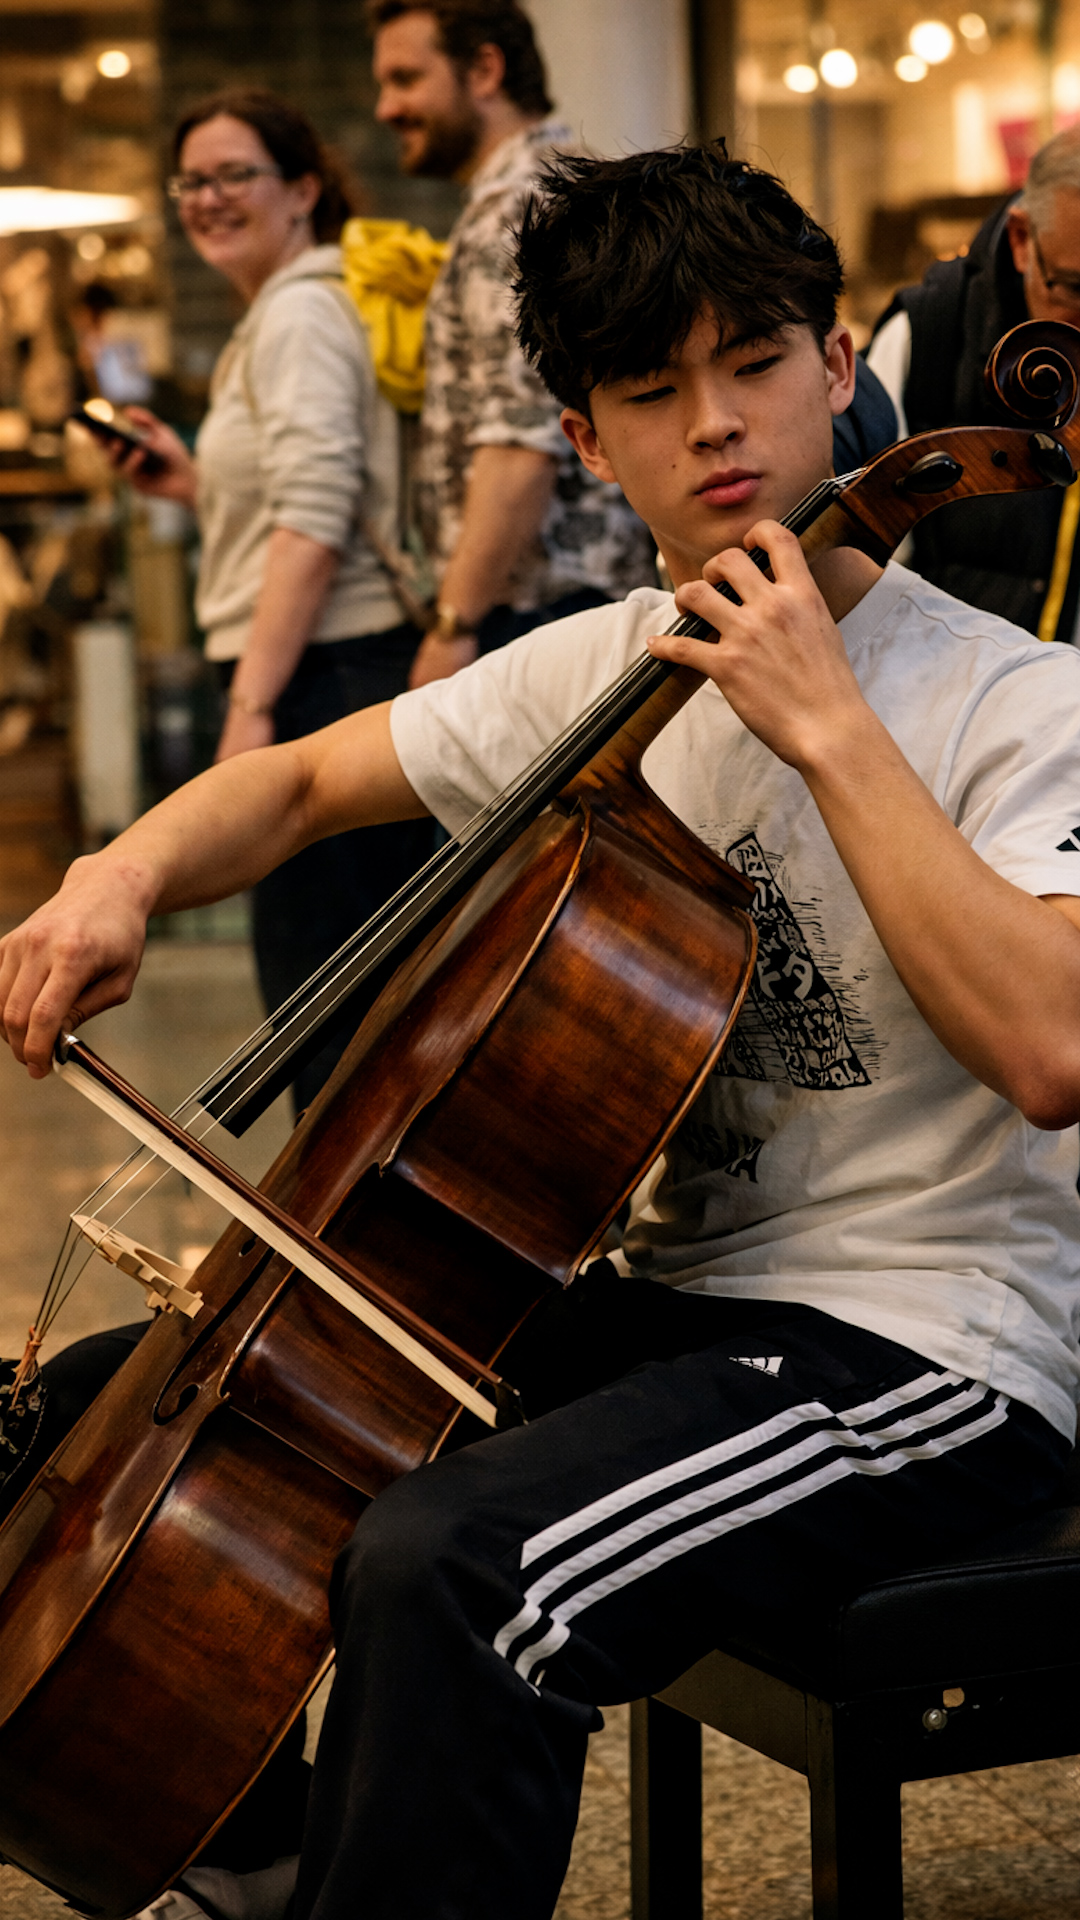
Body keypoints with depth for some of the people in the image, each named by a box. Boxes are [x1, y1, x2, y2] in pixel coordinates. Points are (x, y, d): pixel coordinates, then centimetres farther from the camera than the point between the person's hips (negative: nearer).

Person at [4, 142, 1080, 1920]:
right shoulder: (602, 671, 7)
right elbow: (302, 780, 18)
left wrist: (831, 728, -25)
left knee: (451, 1569, -33)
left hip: (931, 1349, -8)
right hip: (659, 1297, 8)